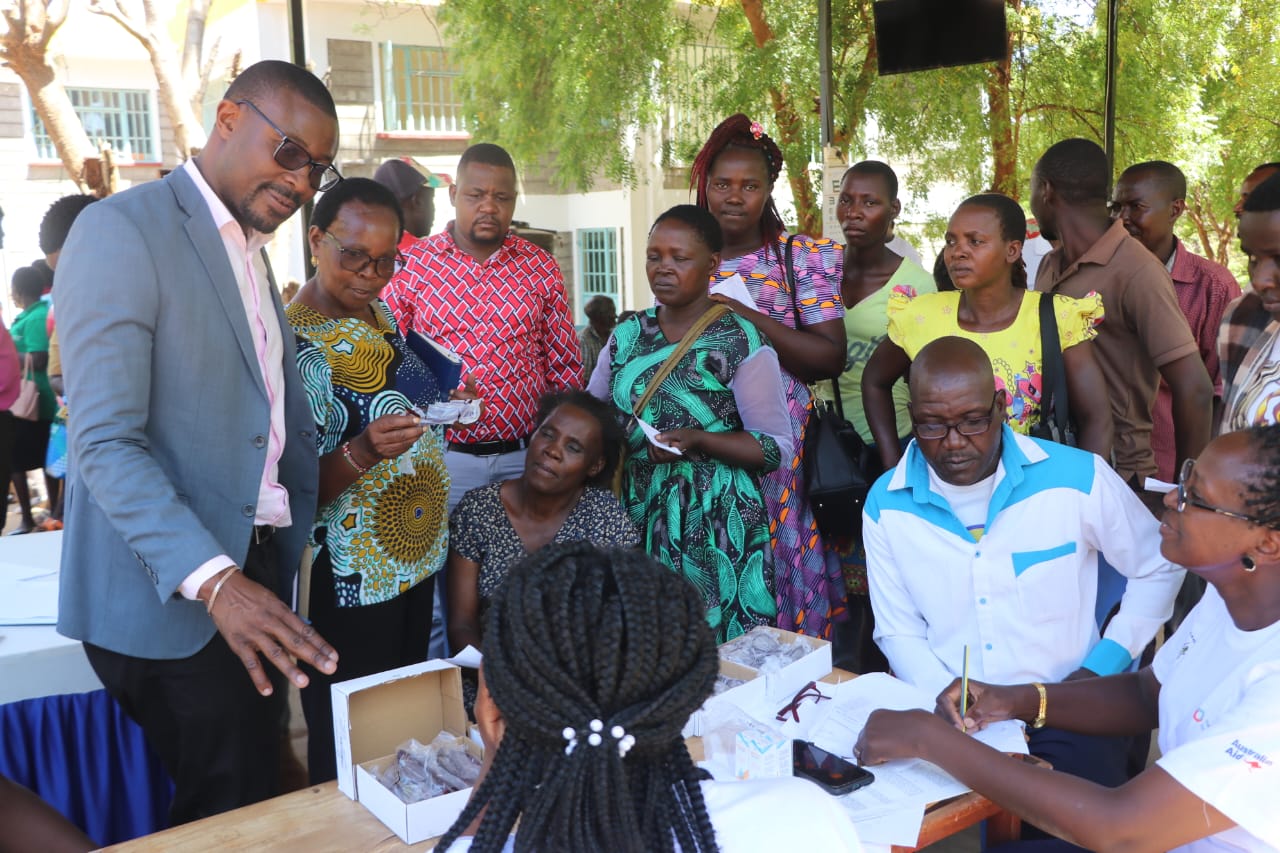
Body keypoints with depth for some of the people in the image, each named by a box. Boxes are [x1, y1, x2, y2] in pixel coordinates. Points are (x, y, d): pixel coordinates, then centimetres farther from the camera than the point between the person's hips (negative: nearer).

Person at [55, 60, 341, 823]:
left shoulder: (249, 250, 16)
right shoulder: (122, 229, -11)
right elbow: (105, 442, -20)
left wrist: (295, 540, 7)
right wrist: (214, 580, -30)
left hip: (255, 572, 8)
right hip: (171, 598, -8)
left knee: (259, 802, 15)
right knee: (223, 816, 0)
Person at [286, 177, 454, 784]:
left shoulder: (379, 312, 5)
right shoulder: (297, 342, -20)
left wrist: (440, 400, 3)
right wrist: (360, 454, -37)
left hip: (414, 558, 8)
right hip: (347, 581, -8)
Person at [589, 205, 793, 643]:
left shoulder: (741, 342, -7)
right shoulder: (628, 335, 9)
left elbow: (777, 447, -7)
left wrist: (697, 439, -20)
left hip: (712, 525, -4)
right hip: (632, 517, 5)